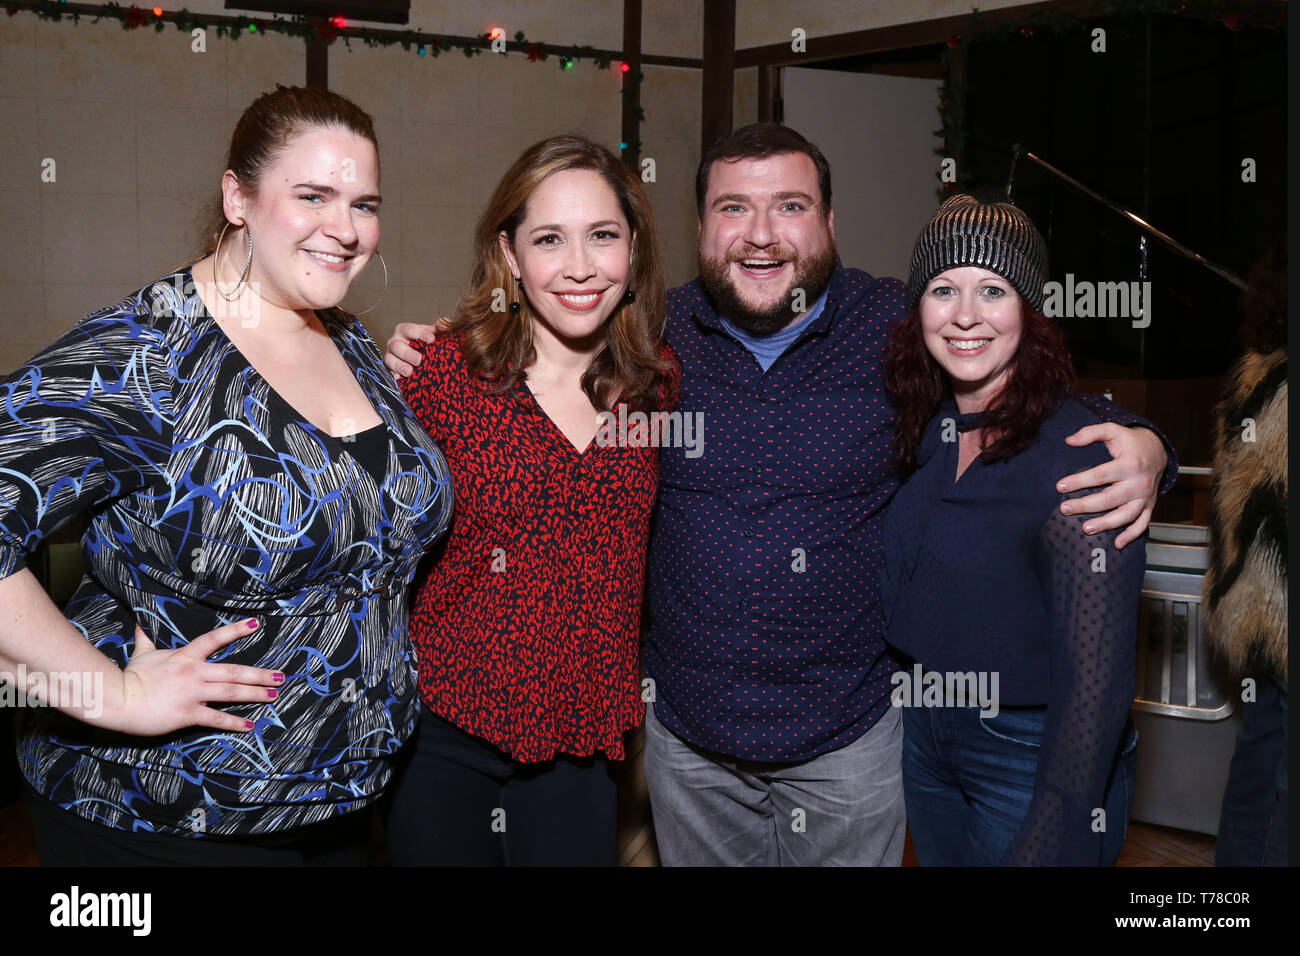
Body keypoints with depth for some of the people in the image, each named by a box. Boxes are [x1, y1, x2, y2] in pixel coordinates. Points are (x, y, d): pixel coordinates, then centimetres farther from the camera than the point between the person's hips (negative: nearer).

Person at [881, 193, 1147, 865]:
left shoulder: (1079, 451, -22)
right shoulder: (930, 433, 0)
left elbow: (1095, 671, -24)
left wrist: (1052, 841, -25)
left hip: (1034, 761, -6)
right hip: (924, 740, 7)